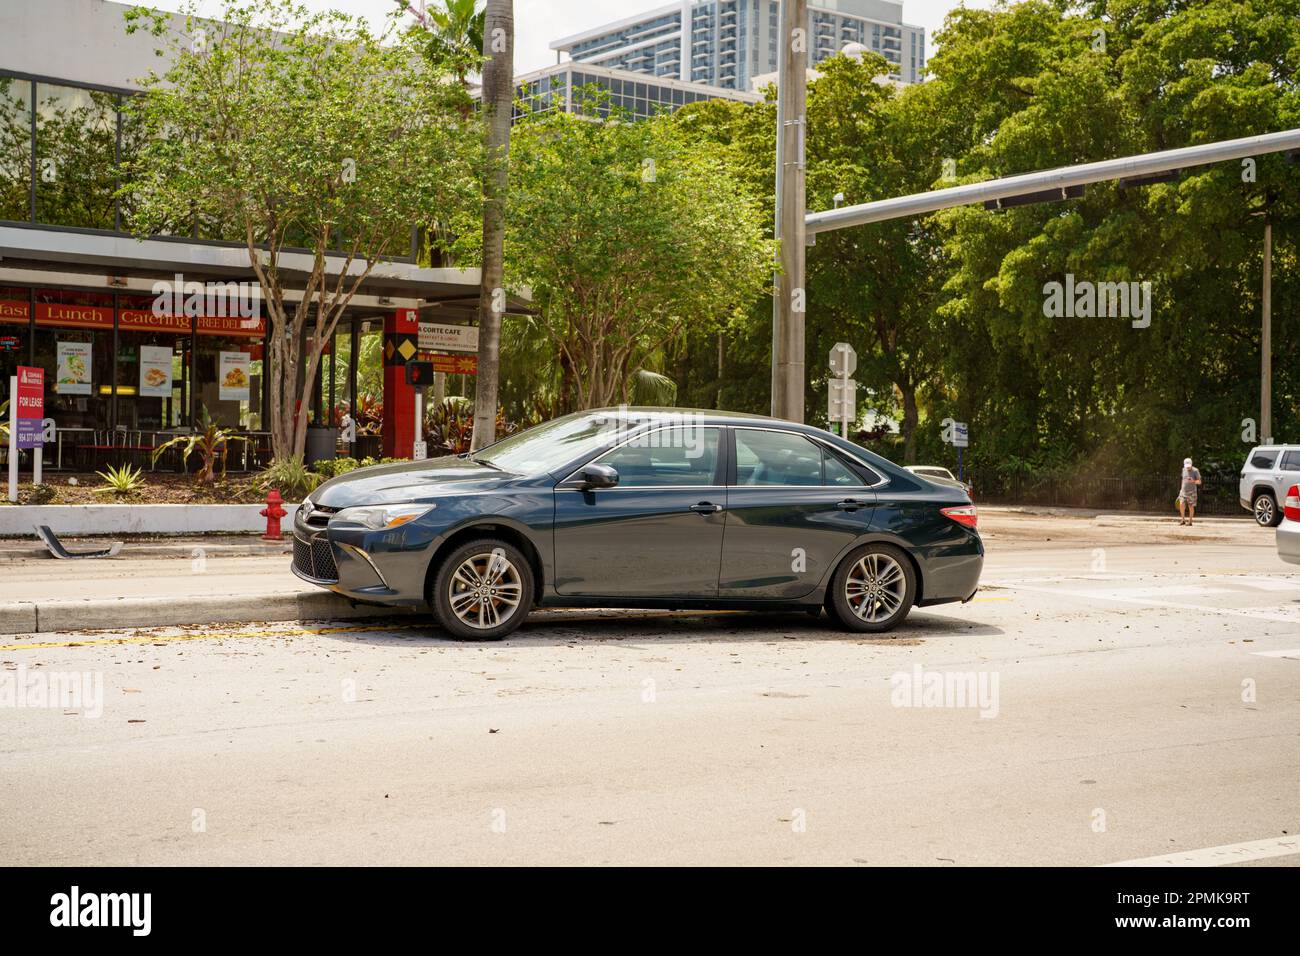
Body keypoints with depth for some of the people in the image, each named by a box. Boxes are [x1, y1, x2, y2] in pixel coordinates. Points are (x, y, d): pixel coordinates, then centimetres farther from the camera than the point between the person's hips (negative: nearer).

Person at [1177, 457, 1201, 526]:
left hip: (1192, 492, -4)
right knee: (1181, 504, -10)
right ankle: (1183, 520, 0)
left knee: (1191, 506, 0)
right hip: (1183, 491, 4)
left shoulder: (1195, 471, -8)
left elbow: (1199, 482, -8)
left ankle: (1190, 521, 10)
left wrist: (1193, 481, -28)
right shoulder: (1184, 470, 8)